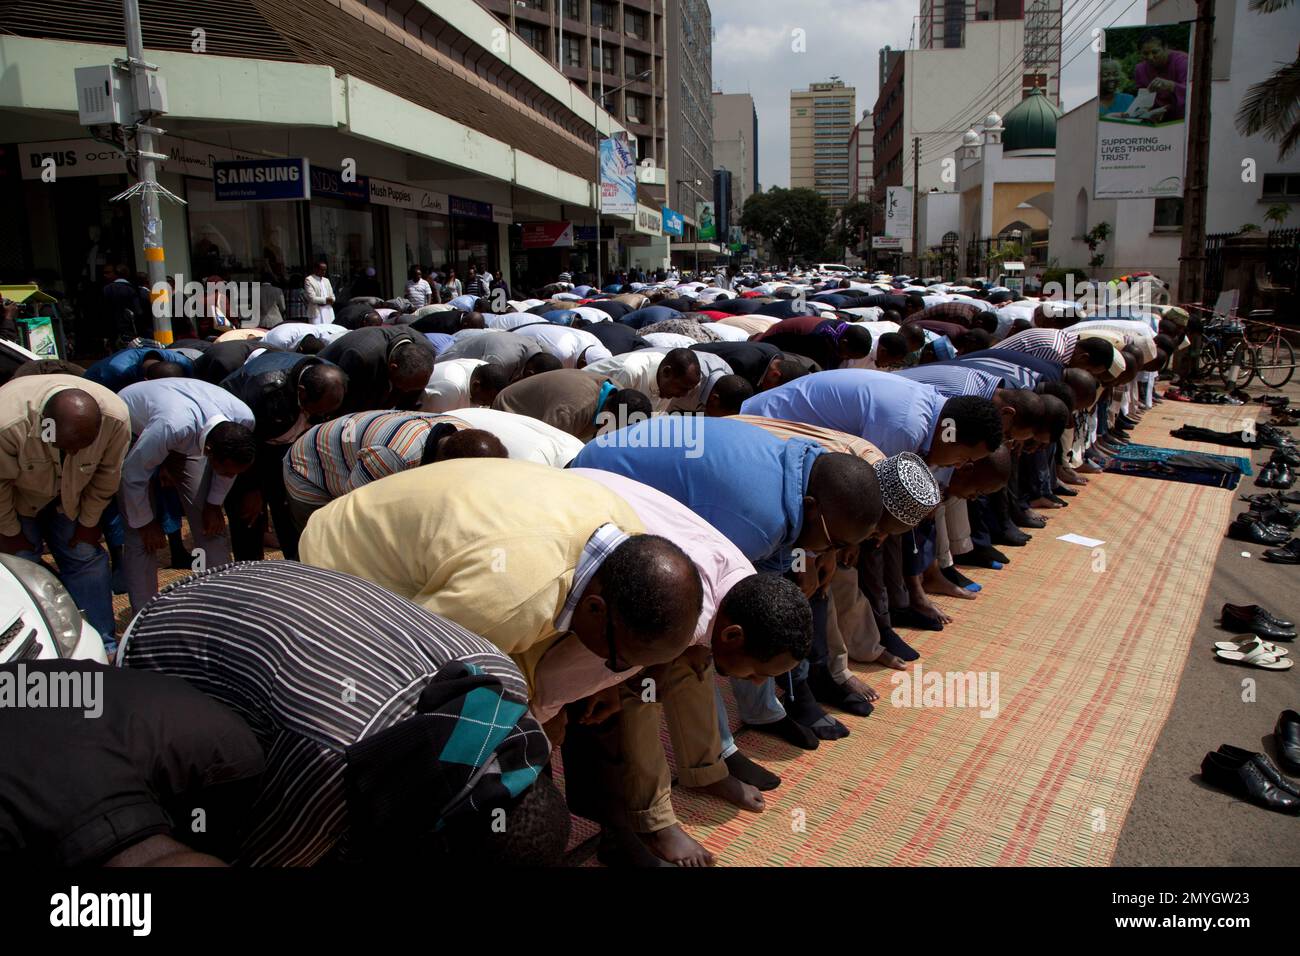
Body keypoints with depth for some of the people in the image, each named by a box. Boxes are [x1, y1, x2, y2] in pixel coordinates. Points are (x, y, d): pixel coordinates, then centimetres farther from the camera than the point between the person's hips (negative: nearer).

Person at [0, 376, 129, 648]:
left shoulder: (115, 418, -35)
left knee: (86, 557, 0)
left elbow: (107, 474, -15)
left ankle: (102, 648, 10)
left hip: (72, 496, 2)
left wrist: (89, 522, -5)